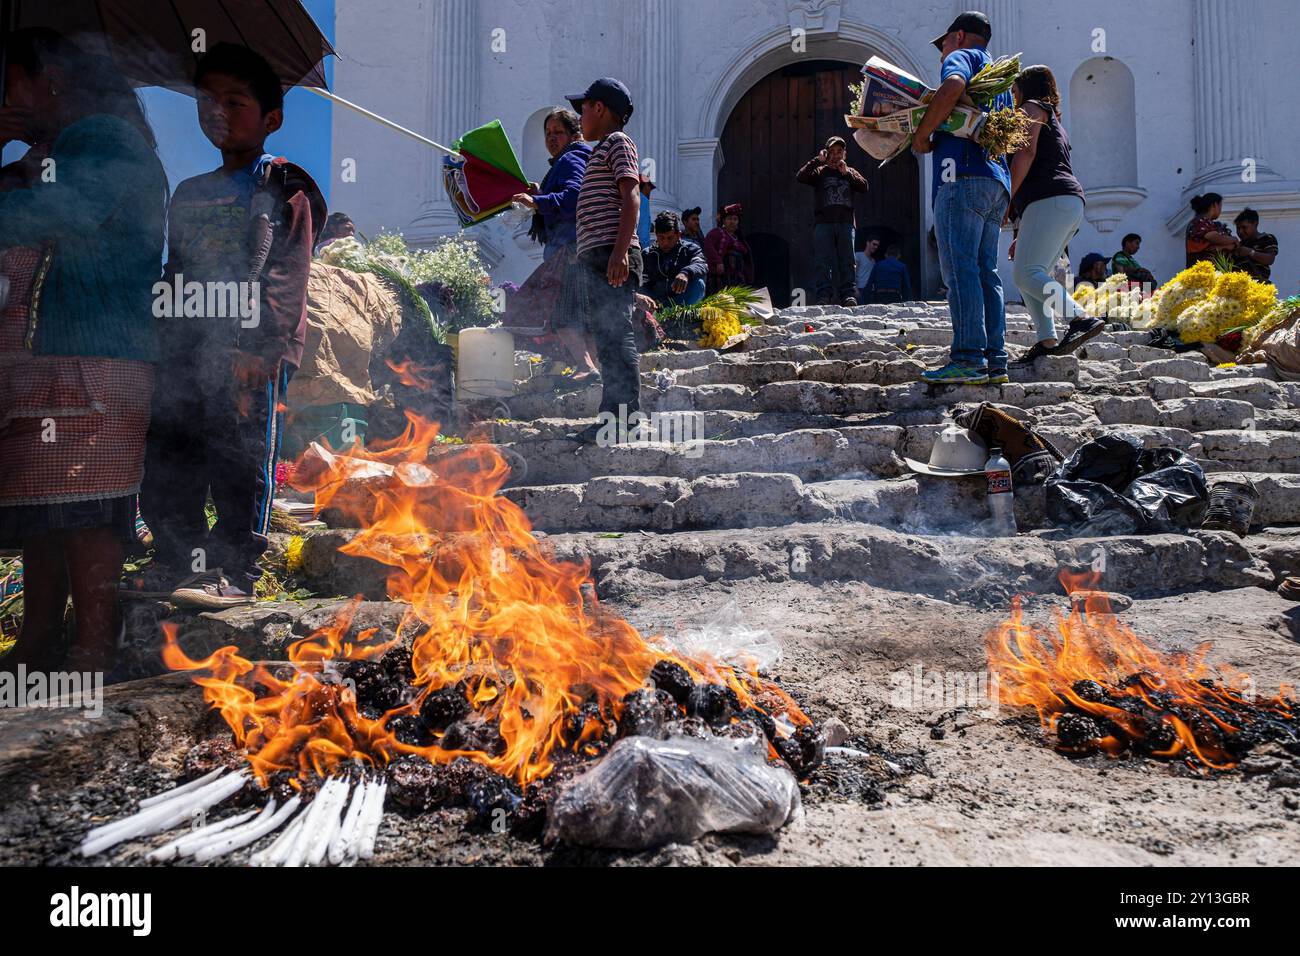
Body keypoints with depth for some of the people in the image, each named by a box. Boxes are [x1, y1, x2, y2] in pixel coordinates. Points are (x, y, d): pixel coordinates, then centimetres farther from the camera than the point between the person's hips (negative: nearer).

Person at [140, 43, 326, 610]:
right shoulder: (189, 194, 24)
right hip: (189, 348, 7)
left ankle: (234, 572, -2)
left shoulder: (284, 189, 3)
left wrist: (256, 344, -19)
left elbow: (285, 276, -8)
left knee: (241, 458, -8)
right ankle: (179, 562, 15)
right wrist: (167, 346, 14)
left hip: (252, 350, -7)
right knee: (166, 457, 5)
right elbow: (173, 277, 25)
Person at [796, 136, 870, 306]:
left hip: (846, 223, 2)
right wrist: (818, 160, -4)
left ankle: (848, 295, -8)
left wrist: (846, 173, -1)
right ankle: (823, 295, -15)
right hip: (823, 222, -2)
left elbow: (864, 187, 6)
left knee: (846, 260, -5)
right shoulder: (820, 172, 16)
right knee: (822, 260, -11)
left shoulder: (850, 172, 23)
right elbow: (800, 177, -2)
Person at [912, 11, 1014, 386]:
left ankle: (969, 360, -19)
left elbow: (953, 87, -18)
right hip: (997, 183, 9)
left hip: (964, 175, -9)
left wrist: (921, 134, -10)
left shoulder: (962, 56, 5)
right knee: (985, 272, 6)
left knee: (960, 269, -13)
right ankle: (995, 361, 3)